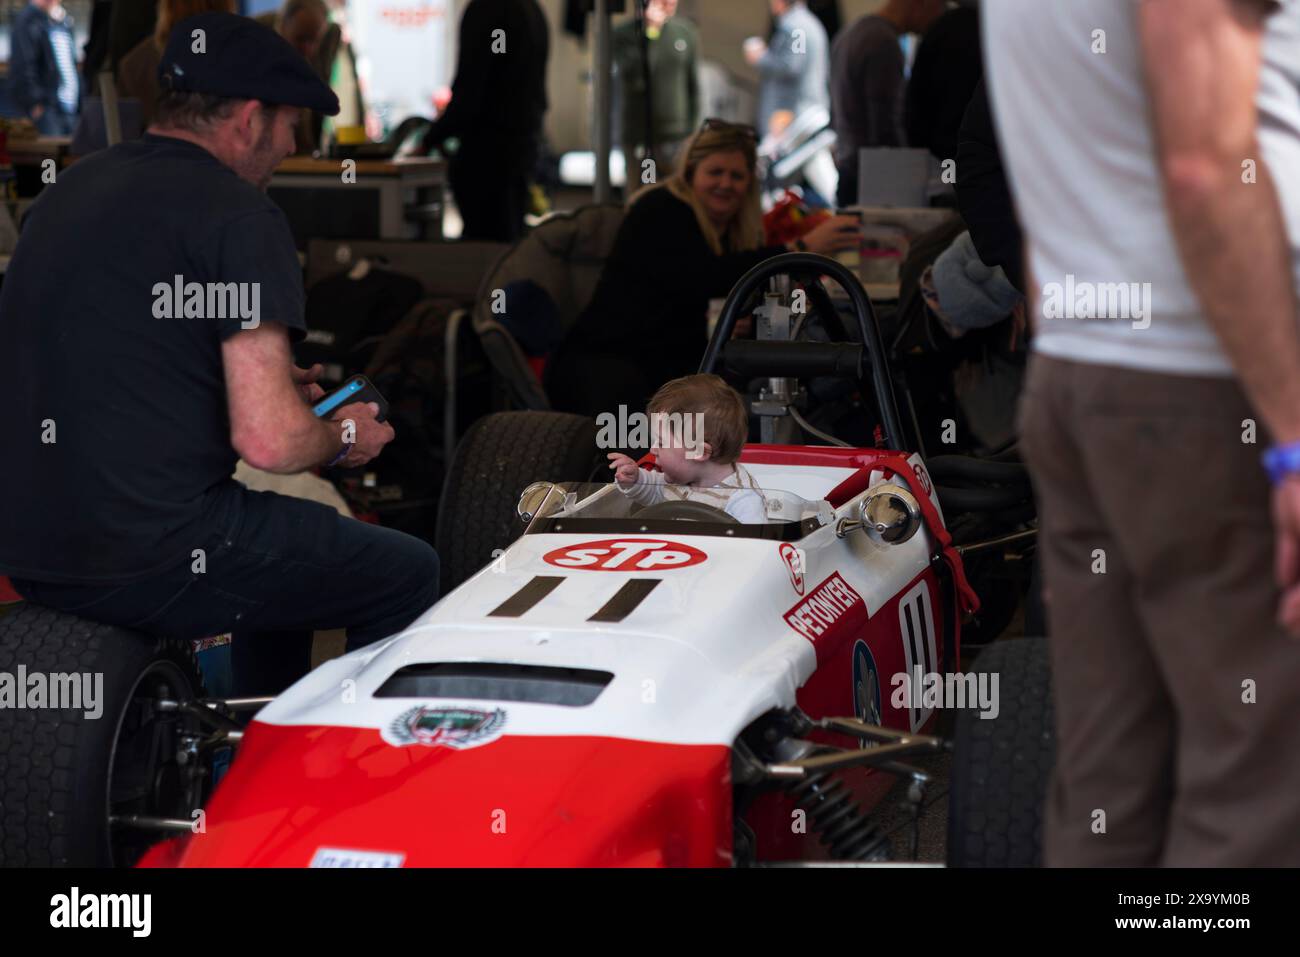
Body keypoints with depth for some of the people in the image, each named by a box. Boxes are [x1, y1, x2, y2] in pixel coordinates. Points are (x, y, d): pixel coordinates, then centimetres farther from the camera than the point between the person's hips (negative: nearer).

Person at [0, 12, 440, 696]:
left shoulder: (67, 190, 12)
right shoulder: (239, 215, -12)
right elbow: (267, 440, -18)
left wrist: (266, 382, 27)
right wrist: (342, 437, 4)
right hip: (150, 565, -8)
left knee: (288, 536, 33)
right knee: (408, 575, 10)